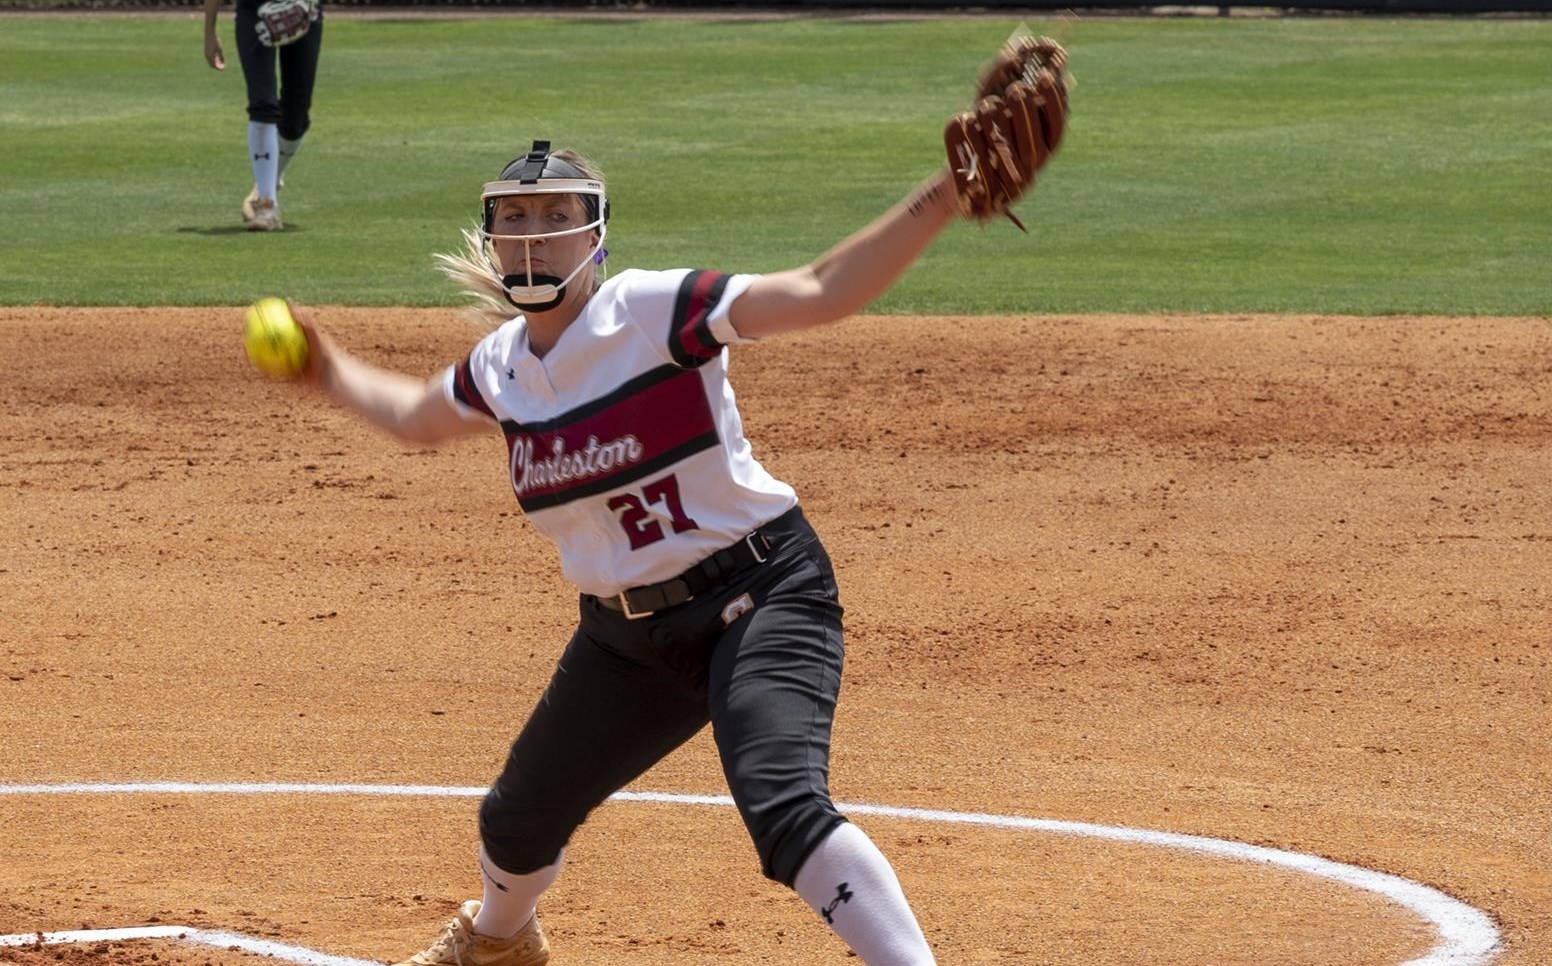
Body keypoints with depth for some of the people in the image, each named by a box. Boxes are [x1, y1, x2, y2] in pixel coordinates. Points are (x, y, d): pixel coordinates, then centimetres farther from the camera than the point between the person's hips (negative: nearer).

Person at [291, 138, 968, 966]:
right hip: (625, 632, 7)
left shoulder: (655, 311, -17)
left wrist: (943, 198, -37)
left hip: (758, 595, -7)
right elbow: (415, 416, 28)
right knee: (517, 823, 21)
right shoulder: (501, 366, 3)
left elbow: (821, 293, -28)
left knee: (783, 807, -31)